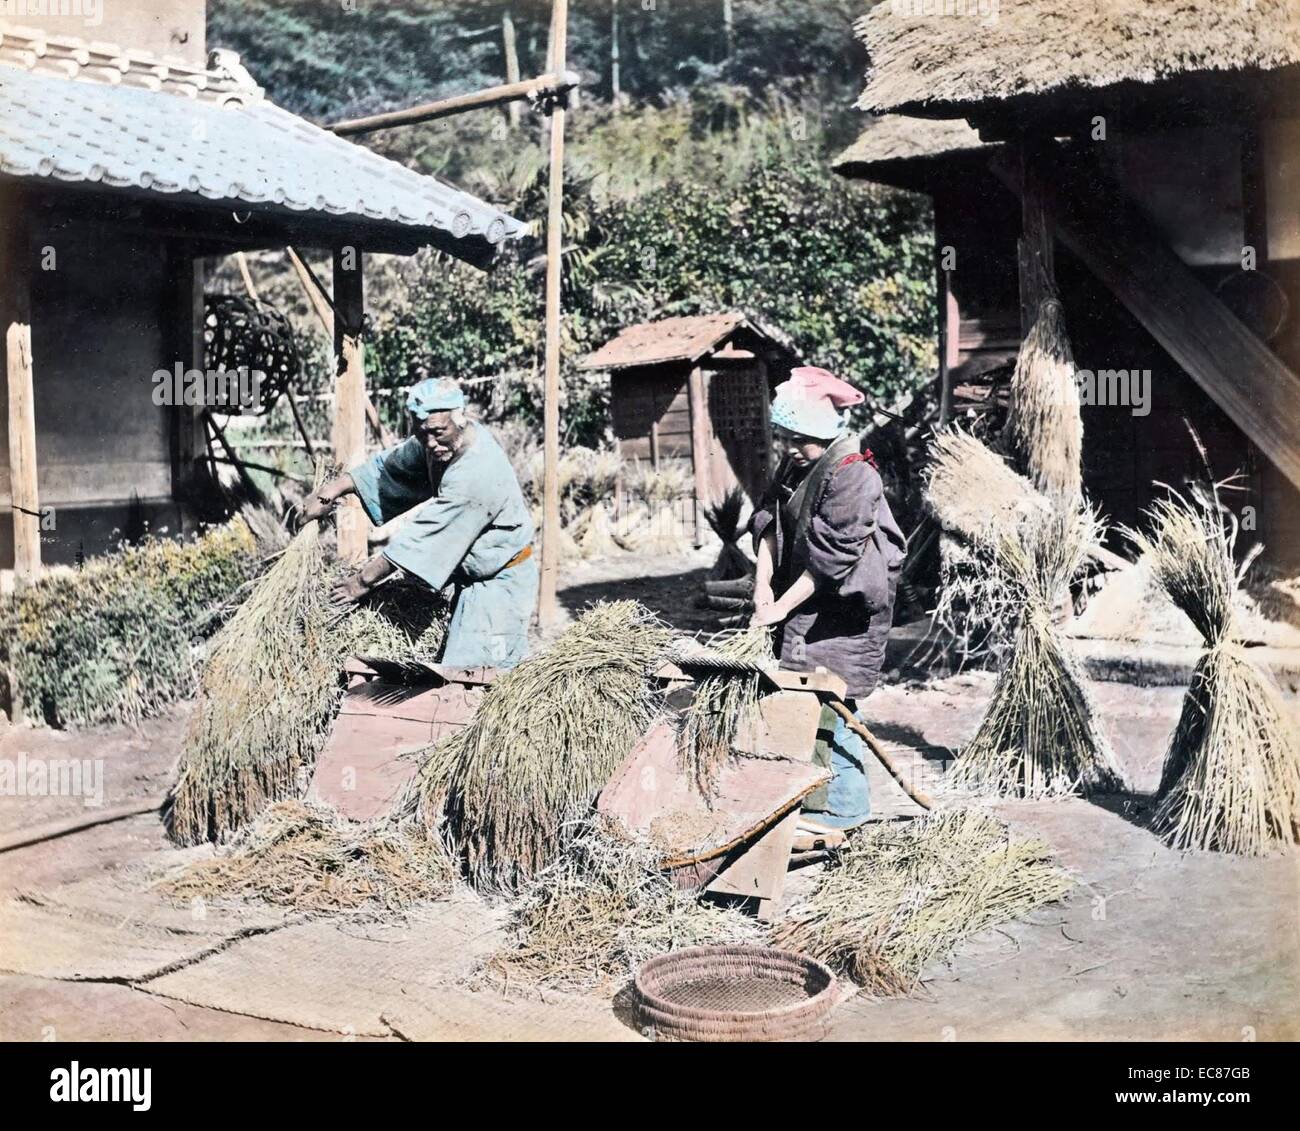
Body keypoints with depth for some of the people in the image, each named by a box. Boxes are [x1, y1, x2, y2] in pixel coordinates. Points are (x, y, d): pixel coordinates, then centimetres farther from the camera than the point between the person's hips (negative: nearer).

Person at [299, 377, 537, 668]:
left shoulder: (476, 474, -32)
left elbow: (425, 535, -27)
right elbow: (390, 464, 11)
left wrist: (366, 578, -18)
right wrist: (333, 489, 2)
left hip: (501, 582, -9)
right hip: (476, 579, 9)